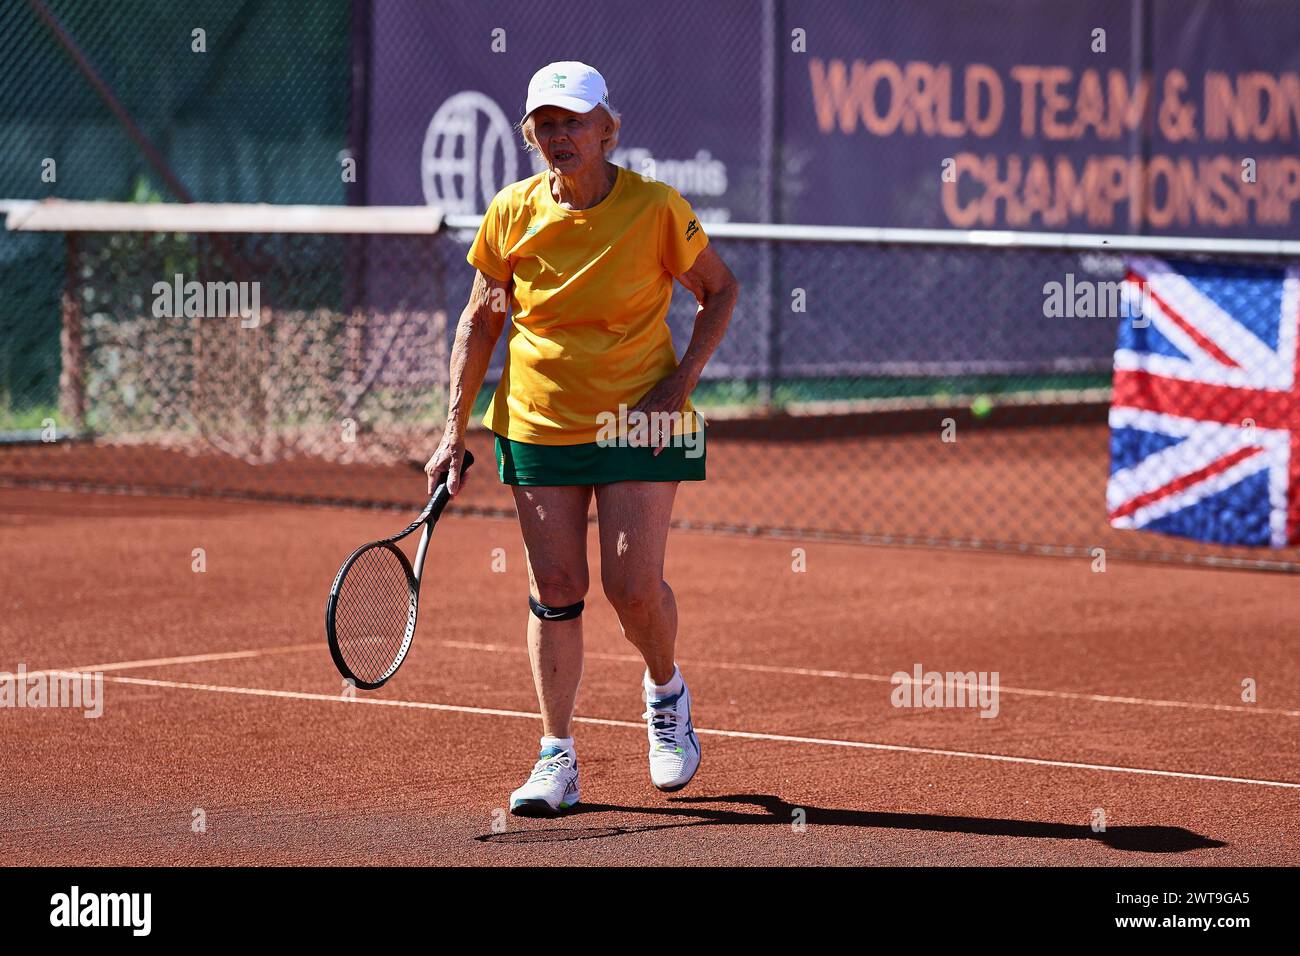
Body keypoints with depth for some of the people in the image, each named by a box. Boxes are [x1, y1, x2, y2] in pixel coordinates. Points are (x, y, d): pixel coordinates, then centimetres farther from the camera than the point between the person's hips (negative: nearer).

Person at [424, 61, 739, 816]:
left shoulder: (656, 208, -10)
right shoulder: (514, 212, -3)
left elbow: (719, 289, 3)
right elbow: (481, 321, 8)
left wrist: (681, 381, -9)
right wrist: (456, 429, 3)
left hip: (639, 425, -2)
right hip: (538, 426, 2)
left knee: (635, 587, -9)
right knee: (555, 590, 0)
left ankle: (666, 691, 24)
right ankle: (557, 759, 10)